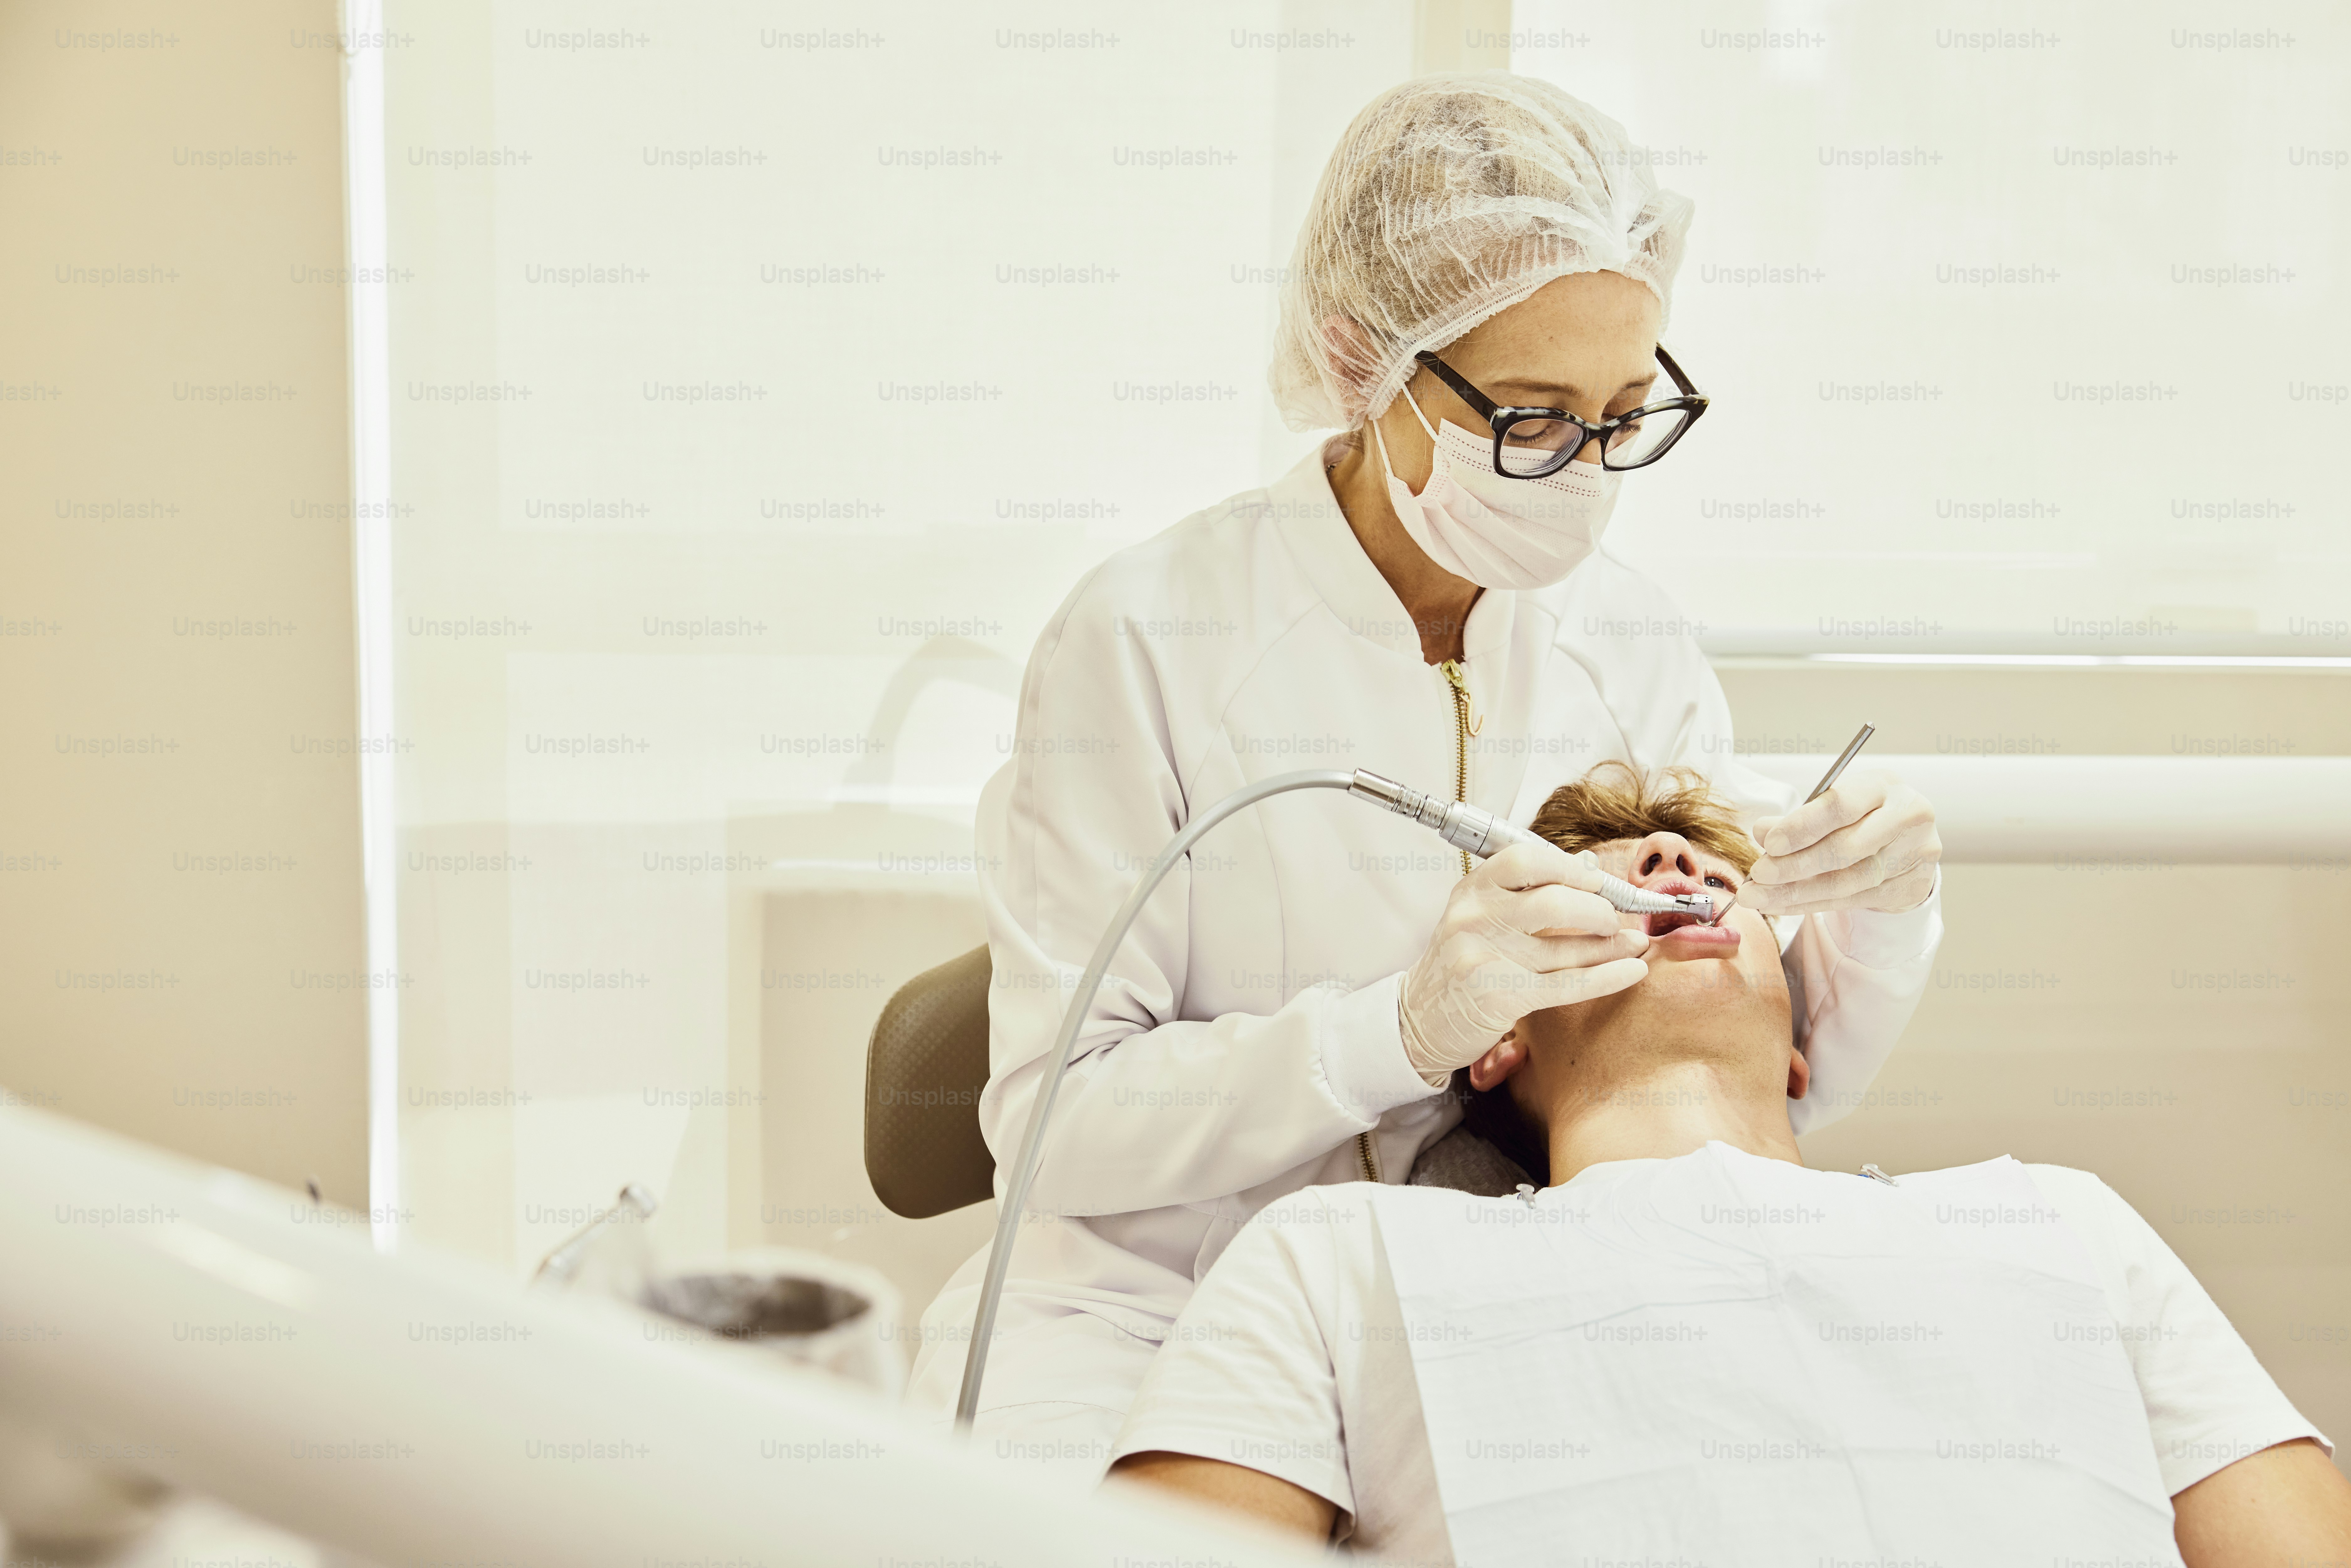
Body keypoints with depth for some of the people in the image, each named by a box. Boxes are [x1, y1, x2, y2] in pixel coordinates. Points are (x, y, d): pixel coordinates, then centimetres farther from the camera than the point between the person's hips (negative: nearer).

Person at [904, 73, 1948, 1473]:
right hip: (1163, 1297, -4)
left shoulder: (1635, 647, 2)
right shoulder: (1148, 636, -12)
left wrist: (1879, 925, -11)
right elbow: (1055, 1117, -14)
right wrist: (1398, 1030, -27)